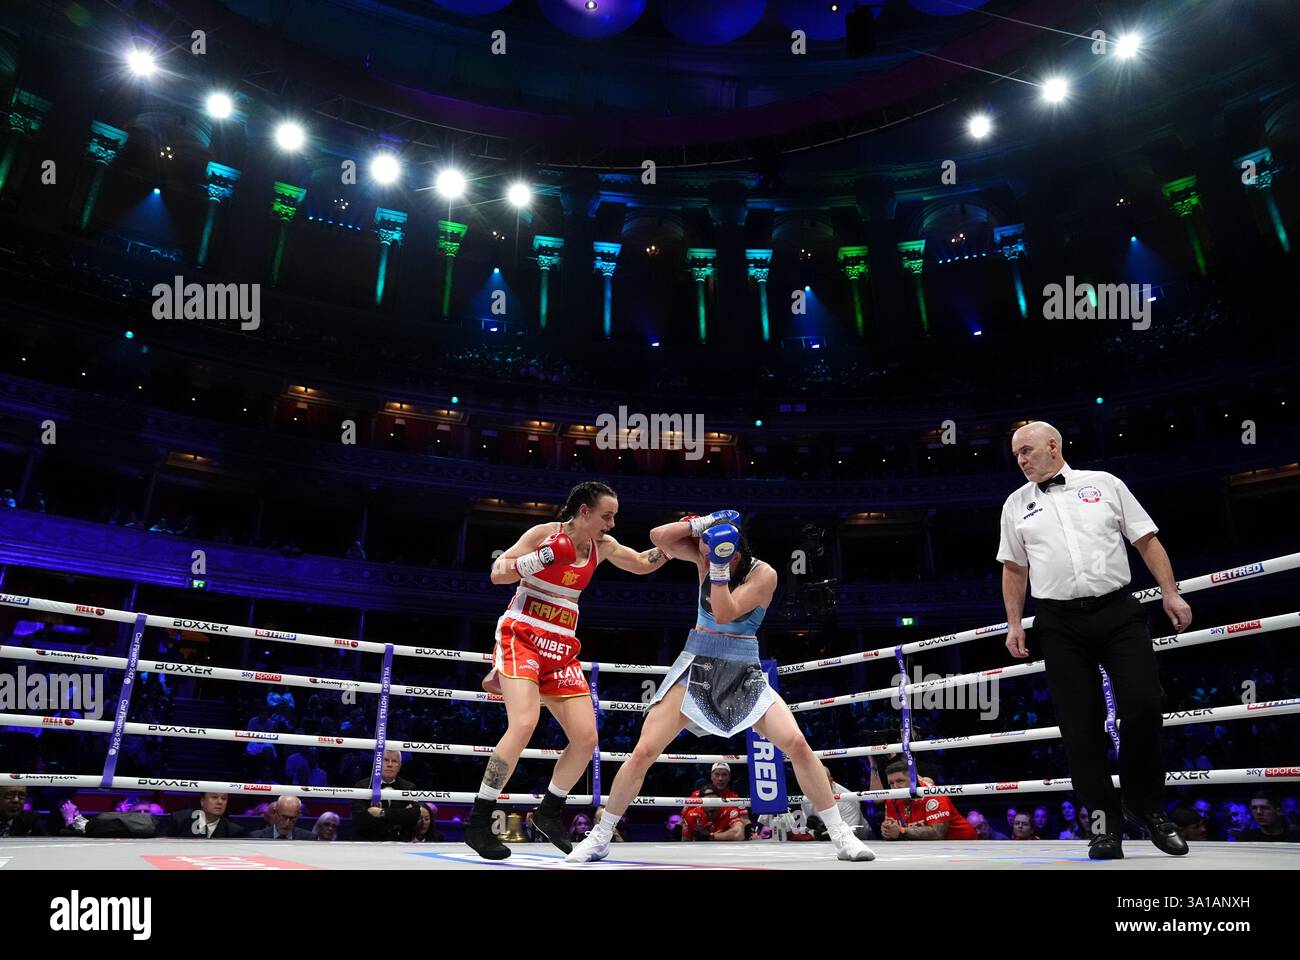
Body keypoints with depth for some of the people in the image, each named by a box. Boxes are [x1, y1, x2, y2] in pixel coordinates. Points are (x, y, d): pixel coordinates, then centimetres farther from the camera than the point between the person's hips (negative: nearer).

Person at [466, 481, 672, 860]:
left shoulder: (603, 546, 7)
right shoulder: (544, 533, -9)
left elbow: (644, 564, 20)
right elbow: (497, 573, -11)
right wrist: (540, 558, -25)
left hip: (562, 648, 7)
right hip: (521, 637, -6)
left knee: (586, 739, 1)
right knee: (524, 724, -26)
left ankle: (548, 812, 22)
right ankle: (478, 822, -13)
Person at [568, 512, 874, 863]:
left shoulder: (763, 574, -12)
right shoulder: (705, 553, -1)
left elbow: (725, 614, -22)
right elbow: (658, 537, -13)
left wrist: (719, 567, -26)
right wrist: (703, 522, -20)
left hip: (743, 673, -2)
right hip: (696, 666, 2)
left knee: (797, 745, -16)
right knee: (643, 751, -7)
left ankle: (840, 835, 1)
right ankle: (599, 837, 8)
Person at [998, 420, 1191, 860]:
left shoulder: (1105, 484, 9)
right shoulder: (1016, 504, 13)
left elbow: (1147, 540, 9)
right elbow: (1014, 569, 15)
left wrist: (1170, 593, 1)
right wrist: (1014, 624, 9)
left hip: (1119, 612, -1)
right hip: (1060, 623, 1)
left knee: (1143, 706, -8)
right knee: (1081, 724, 0)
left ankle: (1147, 806, 15)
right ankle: (1105, 820, 11)